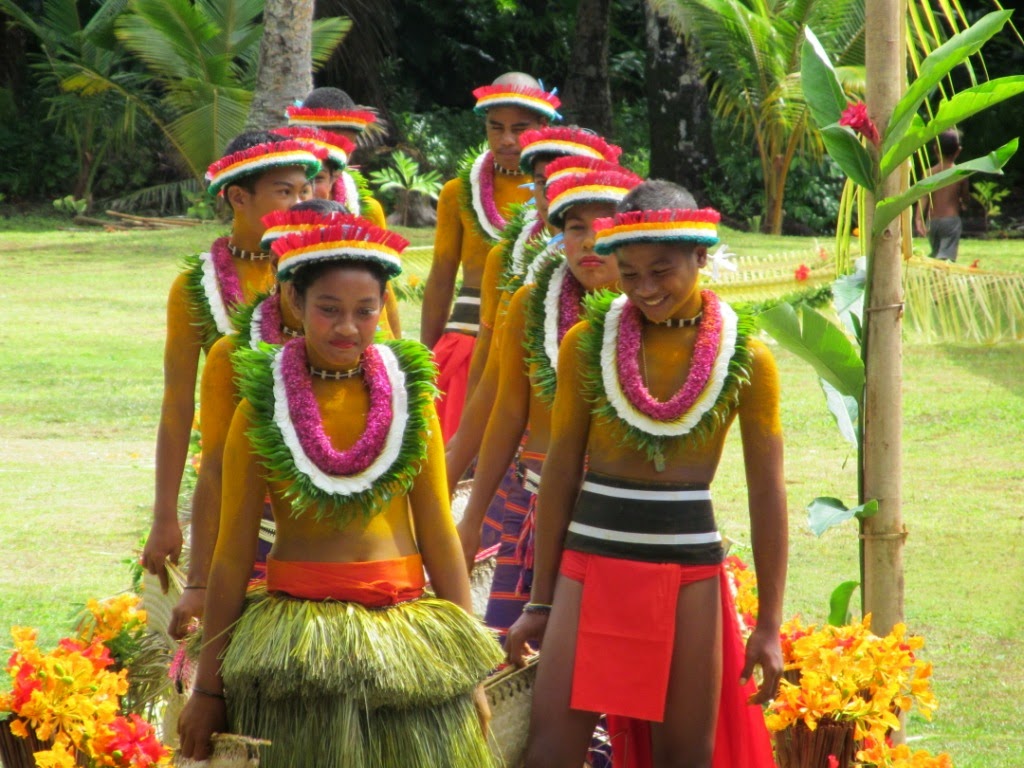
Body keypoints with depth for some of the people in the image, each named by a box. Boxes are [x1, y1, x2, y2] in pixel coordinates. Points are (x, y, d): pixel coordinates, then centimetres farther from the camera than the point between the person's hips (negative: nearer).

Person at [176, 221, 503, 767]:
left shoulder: (409, 395, 5)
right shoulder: (262, 407, -1)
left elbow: (438, 532, 6)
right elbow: (233, 553, 0)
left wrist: (470, 673, 5)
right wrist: (208, 688, 1)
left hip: (404, 627, 2)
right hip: (298, 634, -2)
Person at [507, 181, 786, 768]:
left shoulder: (747, 359, -2)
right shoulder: (587, 343, 1)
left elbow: (767, 492, 1)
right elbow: (561, 473, 6)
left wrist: (769, 625, 0)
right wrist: (541, 601, 7)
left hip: (690, 570, -1)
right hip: (592, 563, 1)